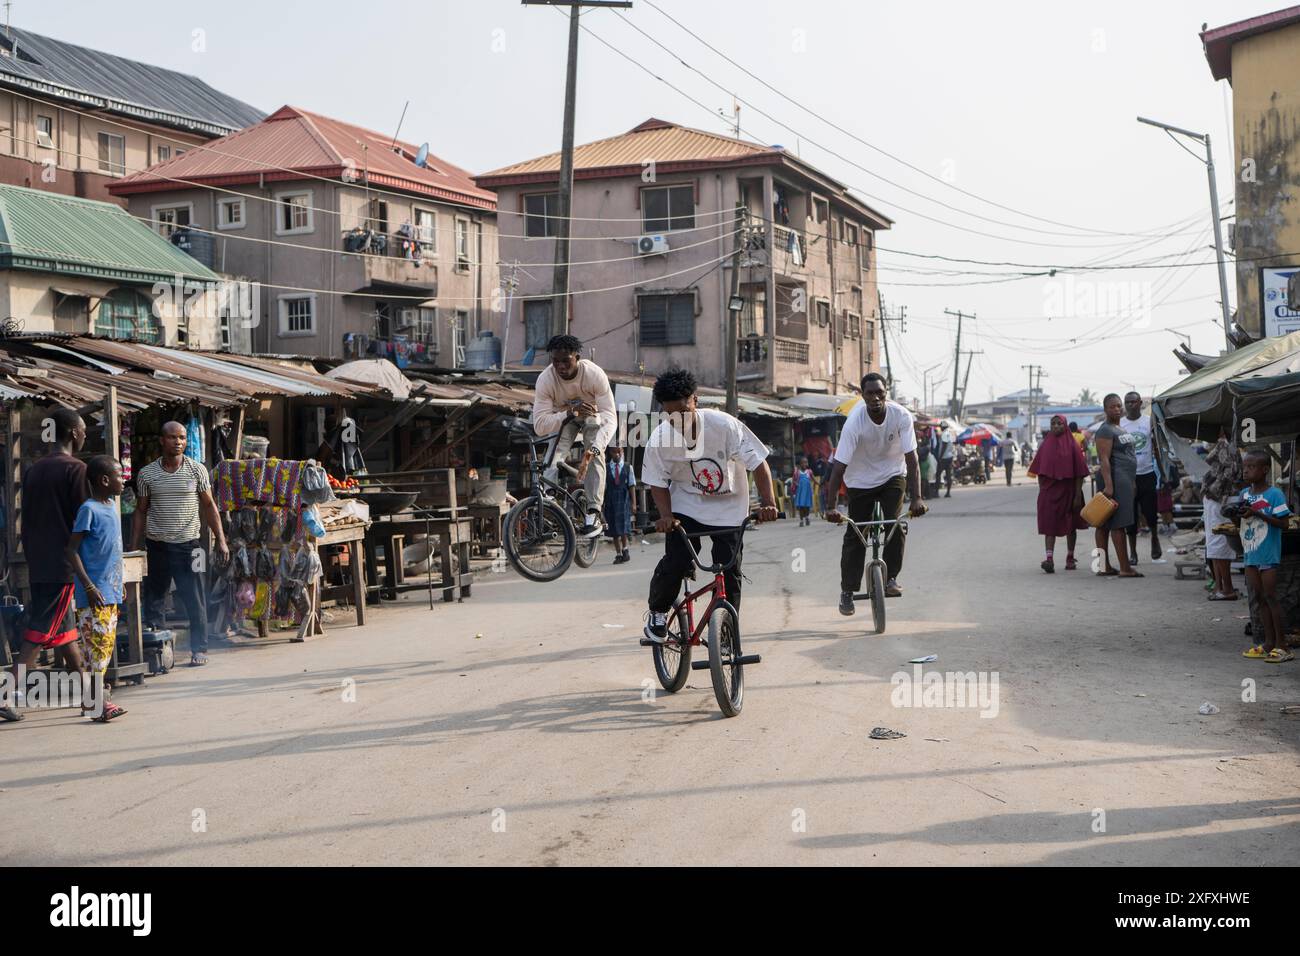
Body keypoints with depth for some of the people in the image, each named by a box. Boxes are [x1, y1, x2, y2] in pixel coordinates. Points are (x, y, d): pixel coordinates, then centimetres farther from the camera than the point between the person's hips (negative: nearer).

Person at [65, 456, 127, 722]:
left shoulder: (111, 504, 13)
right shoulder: (88, 509, -12)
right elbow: (72, 550, -14)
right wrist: (89, 586, -19)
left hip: (111, 590, 9)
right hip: (95, 592, -9)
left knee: (106, 644, 11)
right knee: (96, 643, -9)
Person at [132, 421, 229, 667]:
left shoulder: (197, 470, 1)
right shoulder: (146, 474, 3)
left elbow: (209, 506, 5)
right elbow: (141, 511, 9)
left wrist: (220, 539, -2)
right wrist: (134, 547, 6)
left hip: (188, 544, -1)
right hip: (156, 545, 1)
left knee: (195, 601, 0)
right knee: (153, 600, 4)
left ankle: (199, 649, 11)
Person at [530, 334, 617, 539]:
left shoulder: (595, 374, -35)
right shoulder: (545, 379, -31)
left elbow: (610, 418, -38)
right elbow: (539, 425, -34)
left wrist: (593, 449, -54)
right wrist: (570, 412, -50)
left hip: (592, 414, -1)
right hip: (562, 417, 1)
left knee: (595, 455, -24)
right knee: (554, 456, -22)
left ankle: (594, 513, -22)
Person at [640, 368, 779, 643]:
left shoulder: (723, 424, -24)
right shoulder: (659, 439, -18)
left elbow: (758, 463, -19)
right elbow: (658, 483, -6)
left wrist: (768, 503, -29)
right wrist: (666, 516, -22)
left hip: (728, 508, 0)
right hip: (686, 505, 0)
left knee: (729, 569, -7)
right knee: (675, 563, -15)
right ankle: (657, 612, 13)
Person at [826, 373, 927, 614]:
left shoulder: (901, 416, -24)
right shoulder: (855, 422, -28)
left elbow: (912, 459, -24)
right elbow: (839, 466, -29)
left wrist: (917, 498, -34)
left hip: (892, 475, 1)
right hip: (861, 479, -1)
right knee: (855, 535, 0)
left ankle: (891, 578, -3)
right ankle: (847, 591, 13)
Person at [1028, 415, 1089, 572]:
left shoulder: (1072, 445, -2)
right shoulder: (1046, 445, 5)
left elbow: (1079, 473, -4)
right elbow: (1040, 471, 8)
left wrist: (1078, 495, -9)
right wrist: (1041, 491, 2)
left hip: (1068, 490, -1)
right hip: (1049, 491, 1)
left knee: (1070, 525, 10)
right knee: (1050, 525, -7)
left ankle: (1070, 558, 22)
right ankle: (1049, 559, -15)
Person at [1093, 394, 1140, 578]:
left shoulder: (1120, 429, 21)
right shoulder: (1105, 430, -11)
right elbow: (1104, 459, -18)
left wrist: (1133, 482, 25)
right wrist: (1108, 485, -25)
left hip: (1125, 480, 10)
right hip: (1115, 480, -10)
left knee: (1105, 524, 9)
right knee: (1118, 524, -10)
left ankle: (1103, 566, 9)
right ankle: (1125, 568, -11)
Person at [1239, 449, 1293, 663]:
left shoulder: (1274, 494, -12)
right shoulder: (1244, 493, 8)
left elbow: (1283, 522, -15)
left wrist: (1259, 513, -22)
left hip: (1268, 553, -7)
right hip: (1250, 553, 7)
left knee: (1270, 595, -5)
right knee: (1260, 597, 11)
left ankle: (1282, 646, 2)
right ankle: (1269, 643, 18)